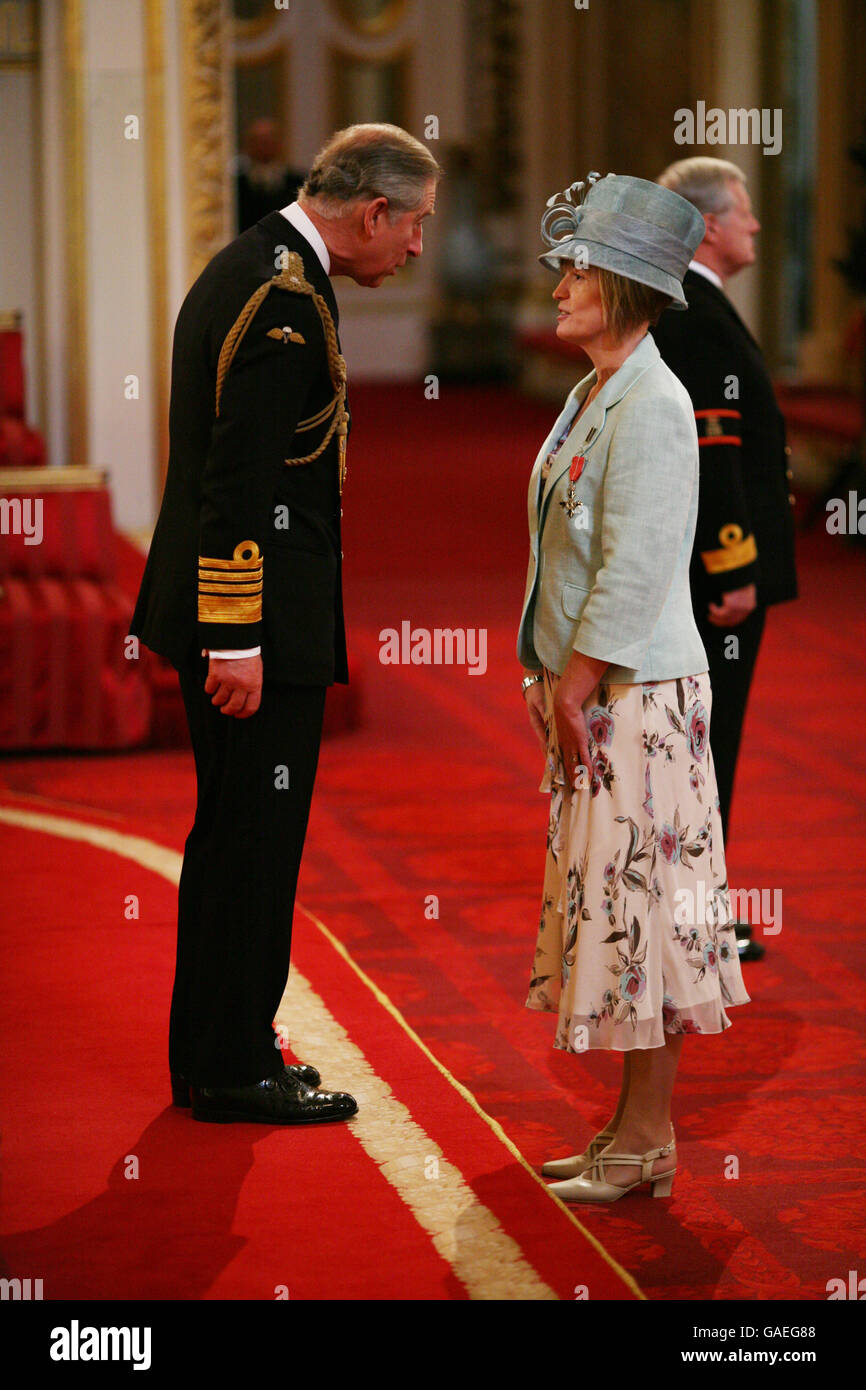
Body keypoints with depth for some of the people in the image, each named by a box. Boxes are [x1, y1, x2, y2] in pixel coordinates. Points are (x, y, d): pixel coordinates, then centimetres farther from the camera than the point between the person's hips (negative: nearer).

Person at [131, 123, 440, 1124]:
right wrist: (239, 639, -22)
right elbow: (241, 478, -22)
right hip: (260, 622, -10)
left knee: (230, 835, 16)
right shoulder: (287, 298, -17)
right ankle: (235, 1070, 6)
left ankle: (209, 1054, 26)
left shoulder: (242, 270, 15)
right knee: (255, 839, -2)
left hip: (225, 607, 10)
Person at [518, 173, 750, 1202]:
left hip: (638, 693, -10)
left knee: (642, 905, -3)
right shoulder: (590, 398, 14)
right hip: (585, 692, 10)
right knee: (605, 905, 13)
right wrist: (545, 677, 14)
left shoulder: (653, 405, -15)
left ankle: (648, 1140, 4)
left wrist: (575, 687, -18)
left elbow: (637, 566, -20)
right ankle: (630, 1126, 20)